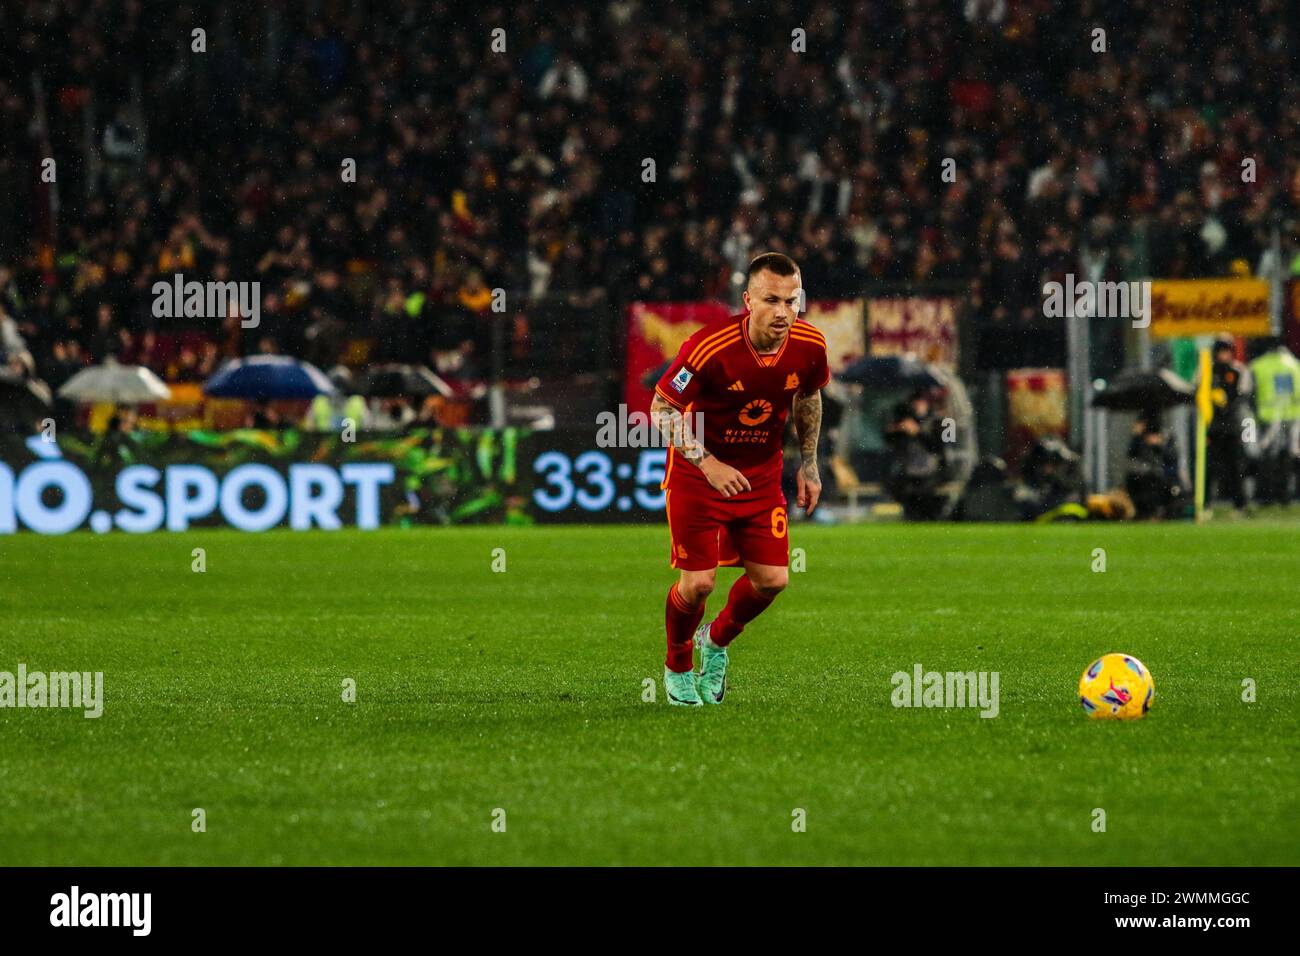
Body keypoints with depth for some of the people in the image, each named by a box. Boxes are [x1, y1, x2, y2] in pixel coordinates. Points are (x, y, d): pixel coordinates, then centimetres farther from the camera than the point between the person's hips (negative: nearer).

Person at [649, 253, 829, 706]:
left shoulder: (809, 346, -13)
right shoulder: (710, 347, -28)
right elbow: (662, 409, -17)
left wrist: (808, 464, 9)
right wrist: (707, 464, -27)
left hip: (761, 476, 4)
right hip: (697, 473, -4)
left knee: (772, 580, -2)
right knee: (698, 583, -10)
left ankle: (717, 639, 30)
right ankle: (677, 668, 21)